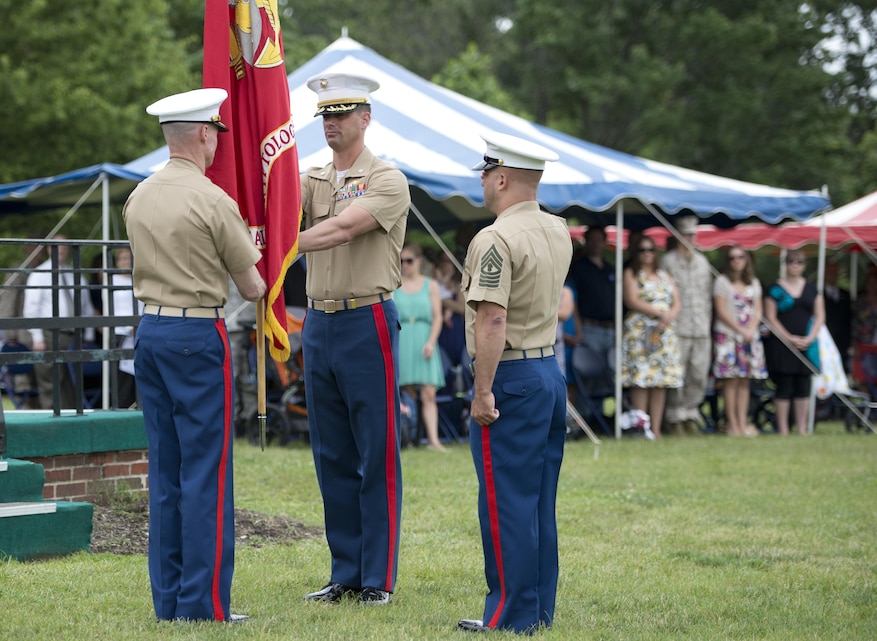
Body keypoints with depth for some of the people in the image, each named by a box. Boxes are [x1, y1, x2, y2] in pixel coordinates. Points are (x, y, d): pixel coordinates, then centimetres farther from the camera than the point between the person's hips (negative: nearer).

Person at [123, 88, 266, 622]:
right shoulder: (213, 202, -13)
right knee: (206, 471, -4)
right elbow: (251, 286, -4)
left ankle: (168, 599, 14)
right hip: (198, 336, -7)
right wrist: (258, 284, 20)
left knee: (166, 469, 11)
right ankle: (203, 602, -4)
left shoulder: (139, 197, 9)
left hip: (150, 331, 7)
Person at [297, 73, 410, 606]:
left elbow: (342, 229, -21)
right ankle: (346, 573, 17)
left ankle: (378, 578, 2)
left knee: (377, 456, -3)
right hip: (319, 323, 7)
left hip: (368, 325, -7)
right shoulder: (315, 179, 14)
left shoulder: (387, 180, -6)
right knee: (332, 456, 10)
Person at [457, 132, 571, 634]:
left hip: (512, 379, -9)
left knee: (507, 502, -3)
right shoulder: (559, 231, 9)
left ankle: (512, 613, 0)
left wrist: (483, 393, -20)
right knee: (541, 502, 12)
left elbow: (493, 320, -24)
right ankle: (540, 607, 17)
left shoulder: (496, 240, -17)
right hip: (552, 371, 9)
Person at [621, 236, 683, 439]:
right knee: (640, 381, -12)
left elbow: (676, 302, 14)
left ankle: (656, 429, 1)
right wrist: (659, 313, -11)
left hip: (664, 333, 5)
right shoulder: (630, 274, 4)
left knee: (661, 383, 0)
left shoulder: (664, 276, 21)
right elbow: (632, 301, -9)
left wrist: (669, 317, -8)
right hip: (639, 332, -5)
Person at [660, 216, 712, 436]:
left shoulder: (702, 261, 17)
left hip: (701, 329, 5)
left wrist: (707, 320, 15)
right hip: (678, 328, -5)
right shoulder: (668, 261, 0)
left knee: (699, 376, 3)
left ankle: (691, 415, 15)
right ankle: (676, 418, 3)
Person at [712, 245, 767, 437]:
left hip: (750, 336, 5)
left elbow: (758, 311, 11)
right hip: (728, 335, -5)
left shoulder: (753, 283, 14)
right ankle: (732, 424, -5)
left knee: (744, 381, 4)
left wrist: (751, 330, -7)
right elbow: (722, 312, -7)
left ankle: (743, 423, 5)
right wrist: (741, 330, -11)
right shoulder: (722, 282, -1)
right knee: (731, 381, -7)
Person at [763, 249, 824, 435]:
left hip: (806, 345, 3)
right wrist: (790, 338, -11)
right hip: (782, 345, -3)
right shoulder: (776, 289, 0)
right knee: (784, 387, -4)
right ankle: (783, 429, 0)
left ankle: (802, 429, 9)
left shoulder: (811, 289, 11)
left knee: (803, 388, 4)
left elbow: (819, 316, 10)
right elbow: (771, 318, -4)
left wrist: (809, 338, -5)